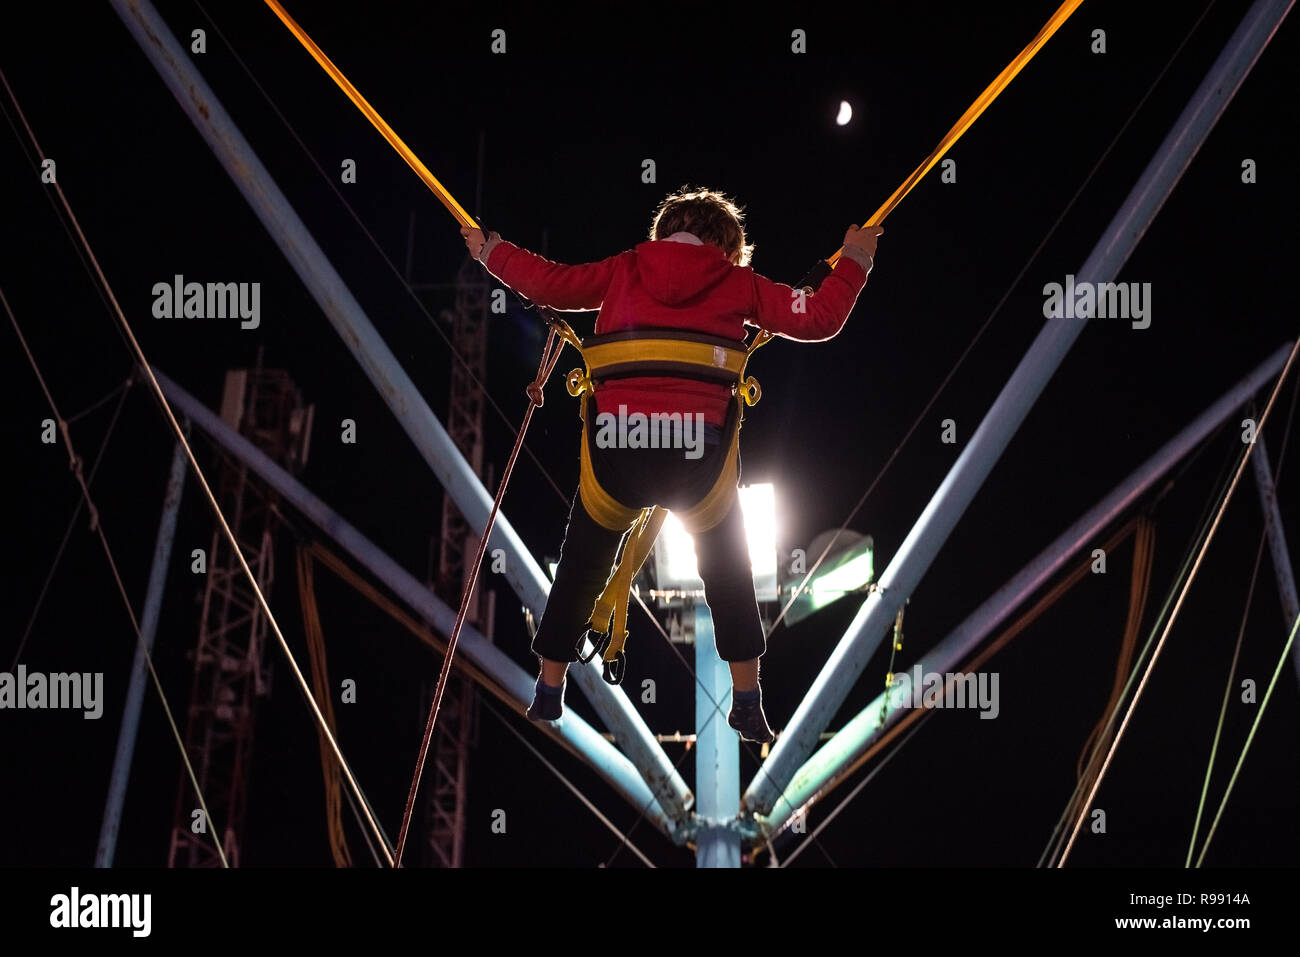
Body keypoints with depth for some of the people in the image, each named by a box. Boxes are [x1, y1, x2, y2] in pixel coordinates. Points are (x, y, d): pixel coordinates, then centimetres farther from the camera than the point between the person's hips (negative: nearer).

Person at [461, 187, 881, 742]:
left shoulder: (624, 271, 10)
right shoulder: (738, 282, 8)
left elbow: (549, 283, 8)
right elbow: (818, 319, 8)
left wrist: (490, 252, 24)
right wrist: (854, 262, 24)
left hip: (619, 439, 1)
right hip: (698, 445, -1)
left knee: (581, 567, 18)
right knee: (729, 572, 18)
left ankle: (548, 693, 28)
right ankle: (747, 705, 20)